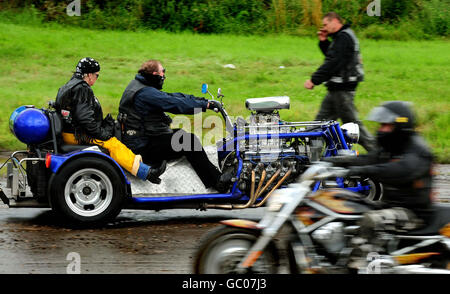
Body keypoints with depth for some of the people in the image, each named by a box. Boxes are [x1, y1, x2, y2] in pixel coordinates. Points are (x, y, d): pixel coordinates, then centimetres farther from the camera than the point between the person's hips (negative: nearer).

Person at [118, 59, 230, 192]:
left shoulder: (138, 85, 12)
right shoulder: (146, 93, -22)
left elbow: (169, 97, 16)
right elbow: (177, 104, -24)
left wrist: (197, 99, 11)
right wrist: (206, 105, -18)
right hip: (142, 148, -12)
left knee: (182, 133, 20)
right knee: (190, 140, -15)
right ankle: (216, 182, -10)